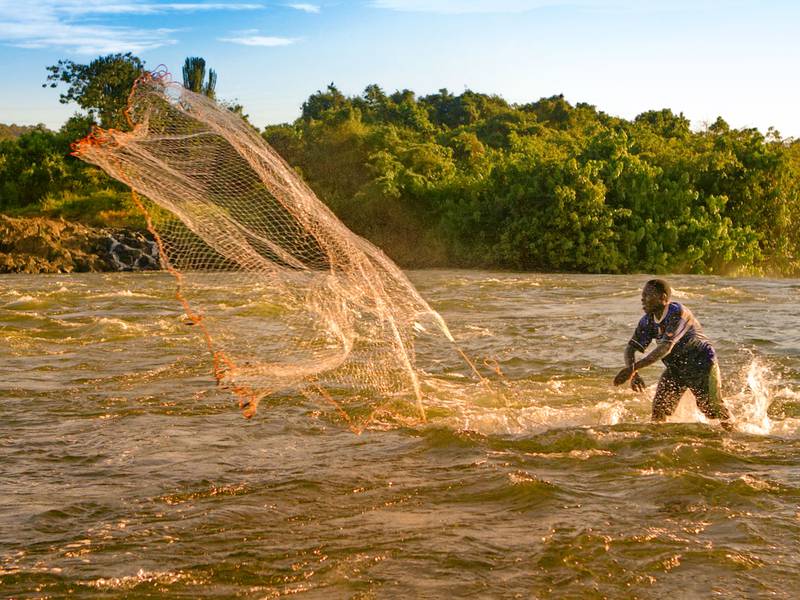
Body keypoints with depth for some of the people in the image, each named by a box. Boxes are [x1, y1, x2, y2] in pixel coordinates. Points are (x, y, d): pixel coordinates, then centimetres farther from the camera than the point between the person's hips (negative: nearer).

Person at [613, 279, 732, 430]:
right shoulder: (648, 321, -7)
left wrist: (634, 368, -44)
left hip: (701, 365, -6)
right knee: (659, 410, -3)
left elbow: (666, 347, -38)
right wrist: (633, 374, -29)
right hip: (675, 368, 6)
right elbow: (631, 348, -7)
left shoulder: (678, 313, -29)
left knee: (715, 410, 2)